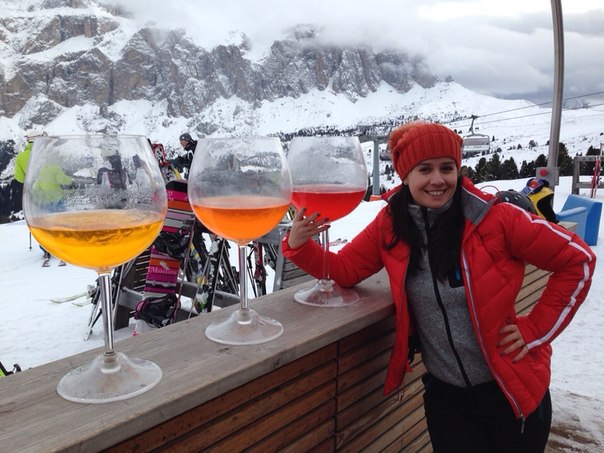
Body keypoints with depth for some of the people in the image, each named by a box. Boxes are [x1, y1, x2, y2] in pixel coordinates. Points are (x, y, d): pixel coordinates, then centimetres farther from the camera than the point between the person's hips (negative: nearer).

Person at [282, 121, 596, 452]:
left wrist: (534, 330, -11)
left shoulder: (496, 219, -18)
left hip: (511, 390, -1)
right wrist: (299, 245, -18)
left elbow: (577, 261, -8)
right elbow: (344, 270, 0)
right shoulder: (390, 226, -8)